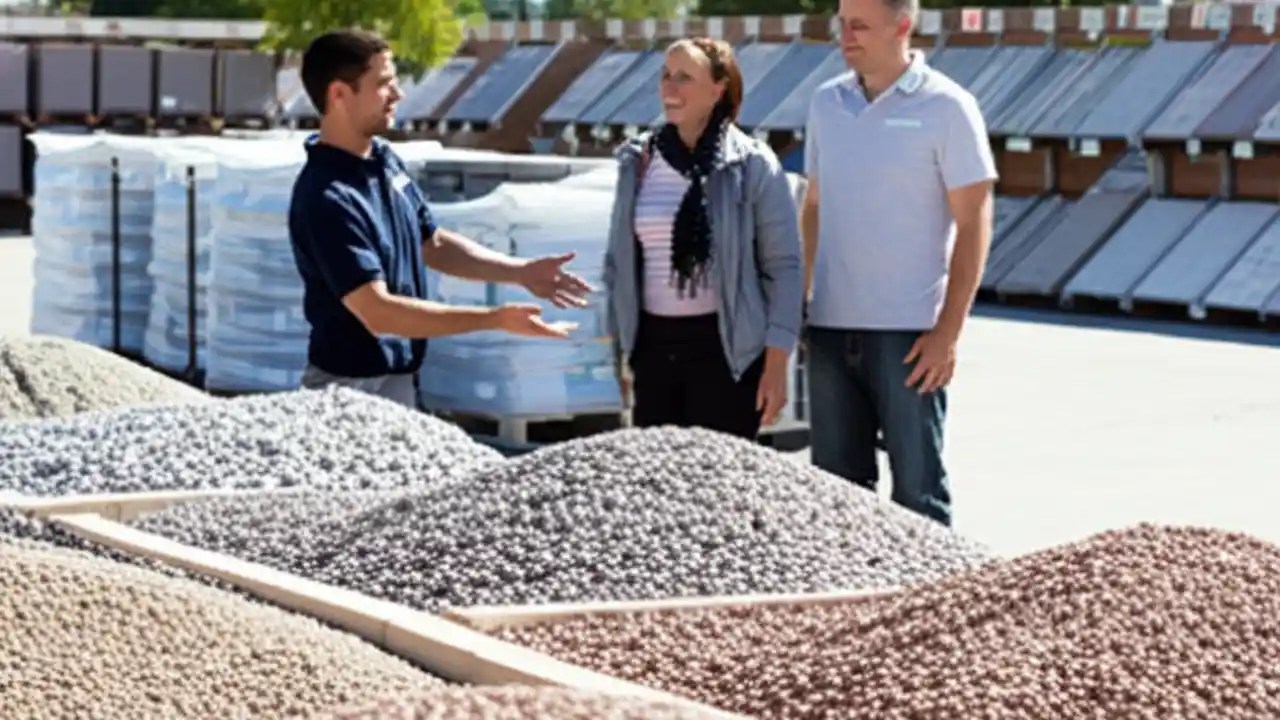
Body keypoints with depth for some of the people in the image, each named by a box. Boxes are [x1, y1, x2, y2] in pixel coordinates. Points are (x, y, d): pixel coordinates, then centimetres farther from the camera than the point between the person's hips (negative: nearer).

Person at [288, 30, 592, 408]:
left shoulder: (384, 158, 3)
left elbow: (432, 243, 14)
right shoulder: (326, 199, -25)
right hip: (355, 387, -9)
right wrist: (497, 319, -28)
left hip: (399, 378, 9)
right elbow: (378, 312, -28)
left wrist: (520, 271, 2)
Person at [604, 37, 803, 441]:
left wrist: (776, 366, -10)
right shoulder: (638, 162, 6)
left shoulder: (752, 166, -5)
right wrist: (621, 350, 10)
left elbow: (783, 267, -5)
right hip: (654, 346, 4)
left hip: (726, 348, -4)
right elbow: (619, 260, 12)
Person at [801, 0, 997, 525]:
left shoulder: (946, 108, -6)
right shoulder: (827, 102, 9)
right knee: (836, 482, 10)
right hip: (831, 326, 5)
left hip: (909, 331, -5)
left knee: (917, 484, 0)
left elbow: (973, 225, -7)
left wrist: (949, 332, -13)